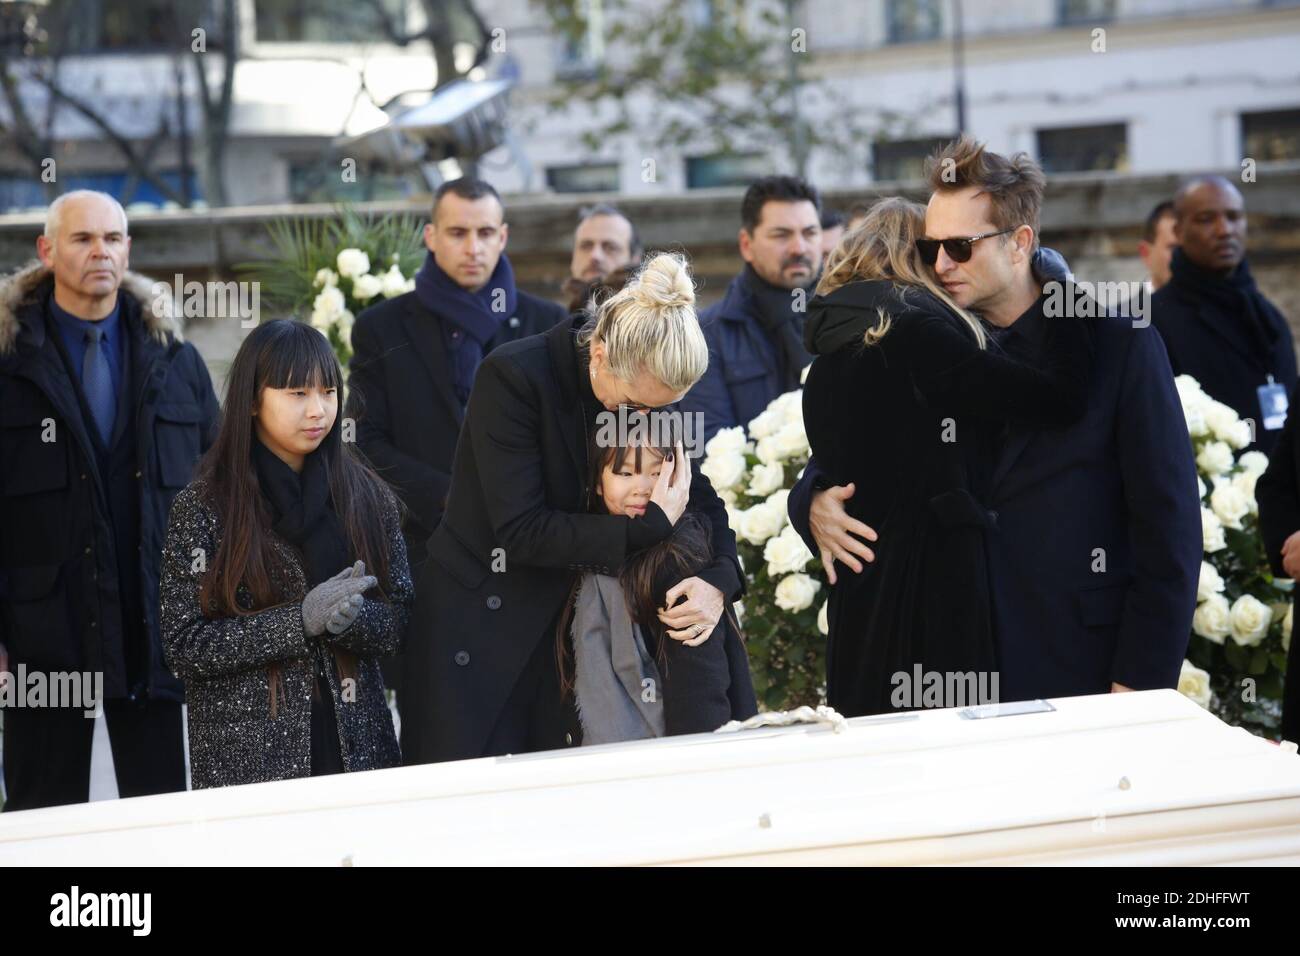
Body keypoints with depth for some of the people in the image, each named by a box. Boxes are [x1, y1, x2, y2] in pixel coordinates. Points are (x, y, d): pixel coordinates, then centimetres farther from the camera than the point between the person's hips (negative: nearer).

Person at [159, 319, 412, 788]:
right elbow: (184, 645, -10)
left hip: (356, 745, 3)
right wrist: (301, 621, -19)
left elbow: (397, 621, 4)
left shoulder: (367, 497, 4)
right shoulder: (203, 507, -5)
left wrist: (351, 617, -18)